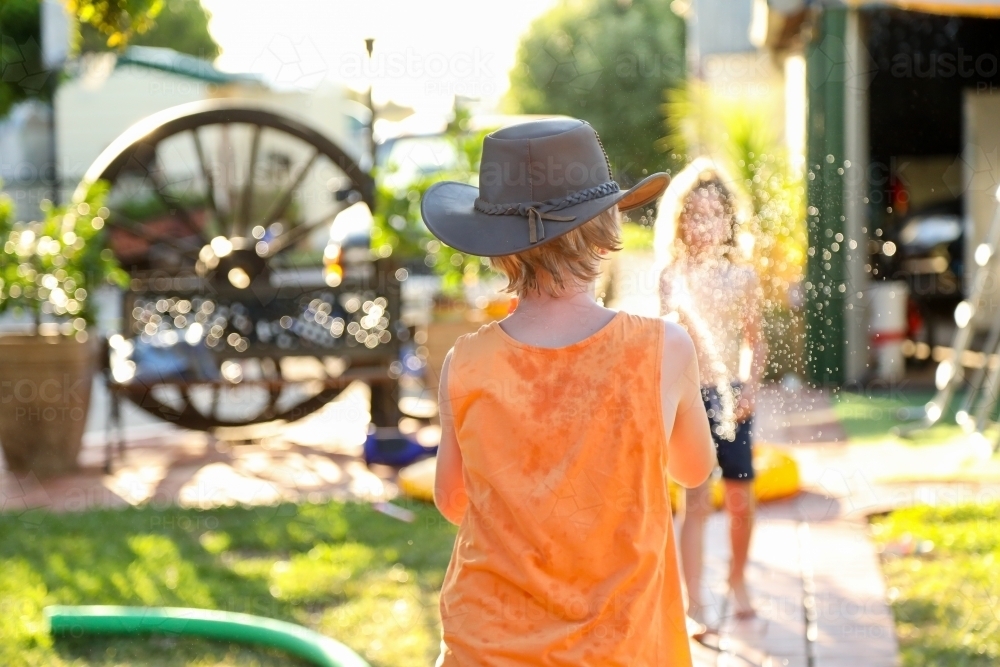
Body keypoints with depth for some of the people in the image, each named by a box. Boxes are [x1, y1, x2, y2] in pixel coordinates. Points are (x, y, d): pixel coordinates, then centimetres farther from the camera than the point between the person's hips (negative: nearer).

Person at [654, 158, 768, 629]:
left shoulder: (743, 278, 2)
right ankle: (694, 605, -6)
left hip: (732, 397, 3)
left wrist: (749, 389, -5)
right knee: (696, 501, -8)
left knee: (740, 500, 8)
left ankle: (738, 580, 33)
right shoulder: (673, 278, -4)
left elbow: (755, 343, 9)